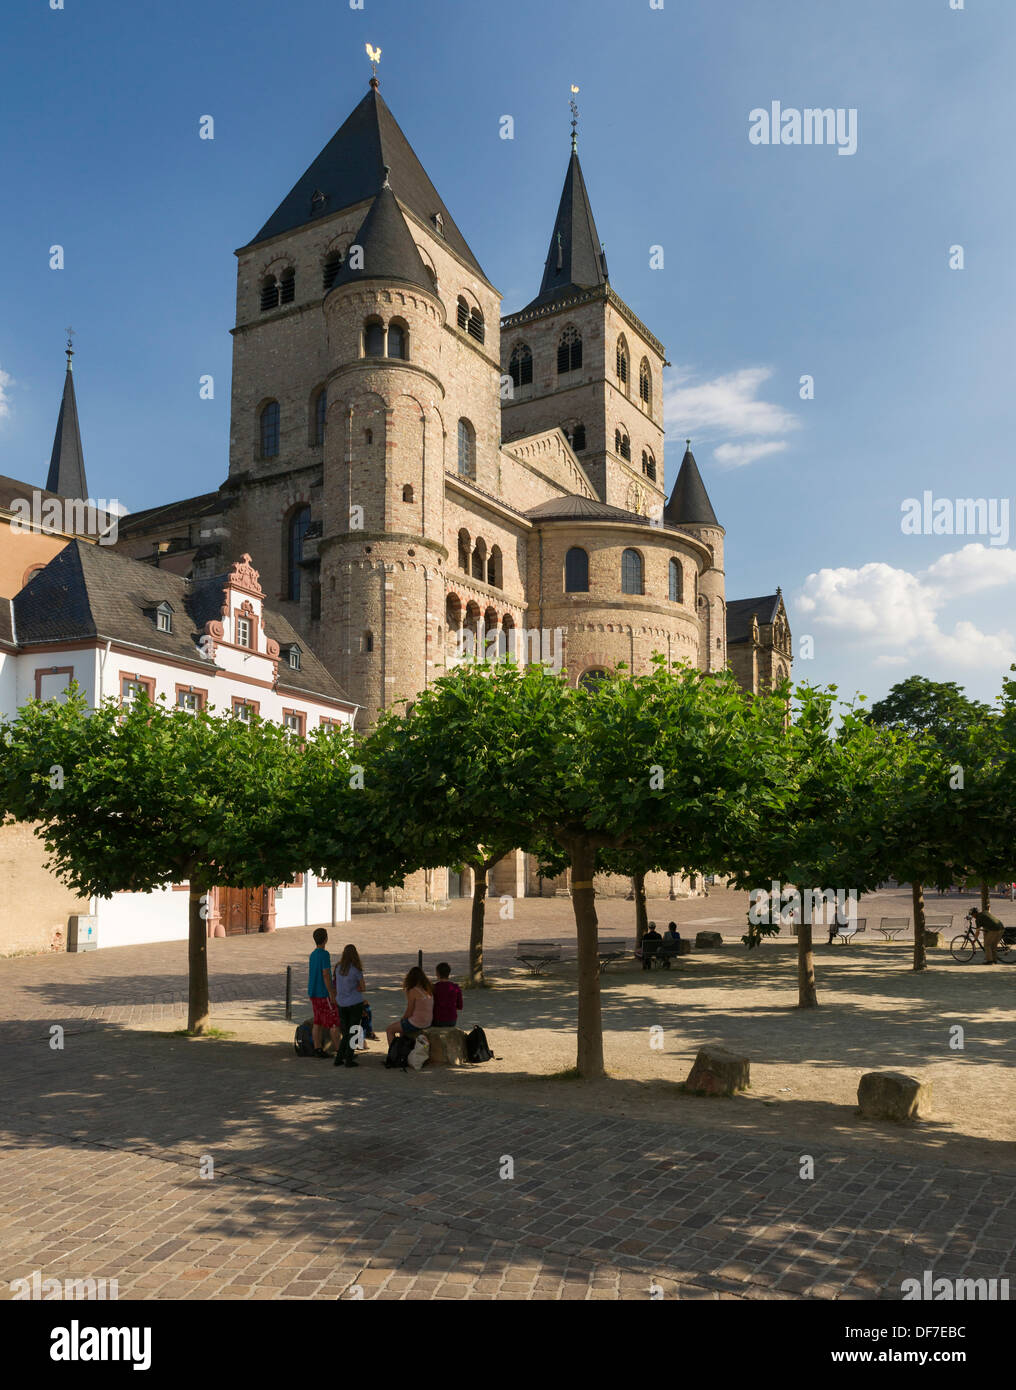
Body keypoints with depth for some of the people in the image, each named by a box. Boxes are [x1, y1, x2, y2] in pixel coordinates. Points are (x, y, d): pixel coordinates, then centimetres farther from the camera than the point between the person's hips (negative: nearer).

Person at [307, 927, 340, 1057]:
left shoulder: (312, 954, 11)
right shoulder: (324, 954, -16)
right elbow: (325, 975, -19)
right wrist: (332, 994, -15)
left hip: (313, 993, 8)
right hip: (323, 994, -8)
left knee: (318, 1022, 11)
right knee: (334, 1022, -2)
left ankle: (317, 1049, 11)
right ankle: (338, 1049, 0)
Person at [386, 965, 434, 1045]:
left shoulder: (413, 991, -17)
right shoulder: (429, 989, 4)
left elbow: (409, 1013, -13)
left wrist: (402, 1019, 8)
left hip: (416, 1024, -8)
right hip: (428, 1023, 8)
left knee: (389, 1029, 13)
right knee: (402, 1024, 34)